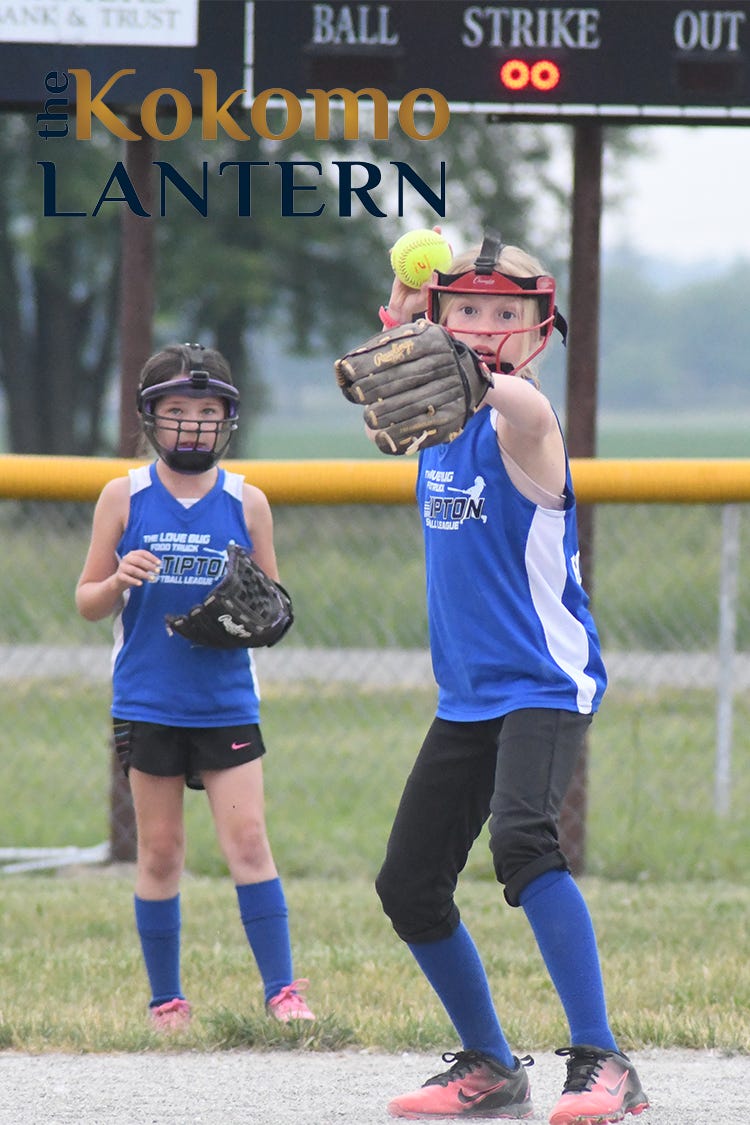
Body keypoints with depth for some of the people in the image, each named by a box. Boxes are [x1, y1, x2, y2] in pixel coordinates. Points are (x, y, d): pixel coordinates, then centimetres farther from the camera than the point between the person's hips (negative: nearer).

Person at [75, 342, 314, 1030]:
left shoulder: (247, 503, 3)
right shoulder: (125, 497, 1)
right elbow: (87, 603, 4)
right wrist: (119, 582, -18)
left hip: (227, 702, 0)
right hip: (147, 703, 0)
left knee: (248, 843, -7)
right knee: (160, 852, 4)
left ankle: (282, 991, -5)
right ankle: (166, 998, 12)